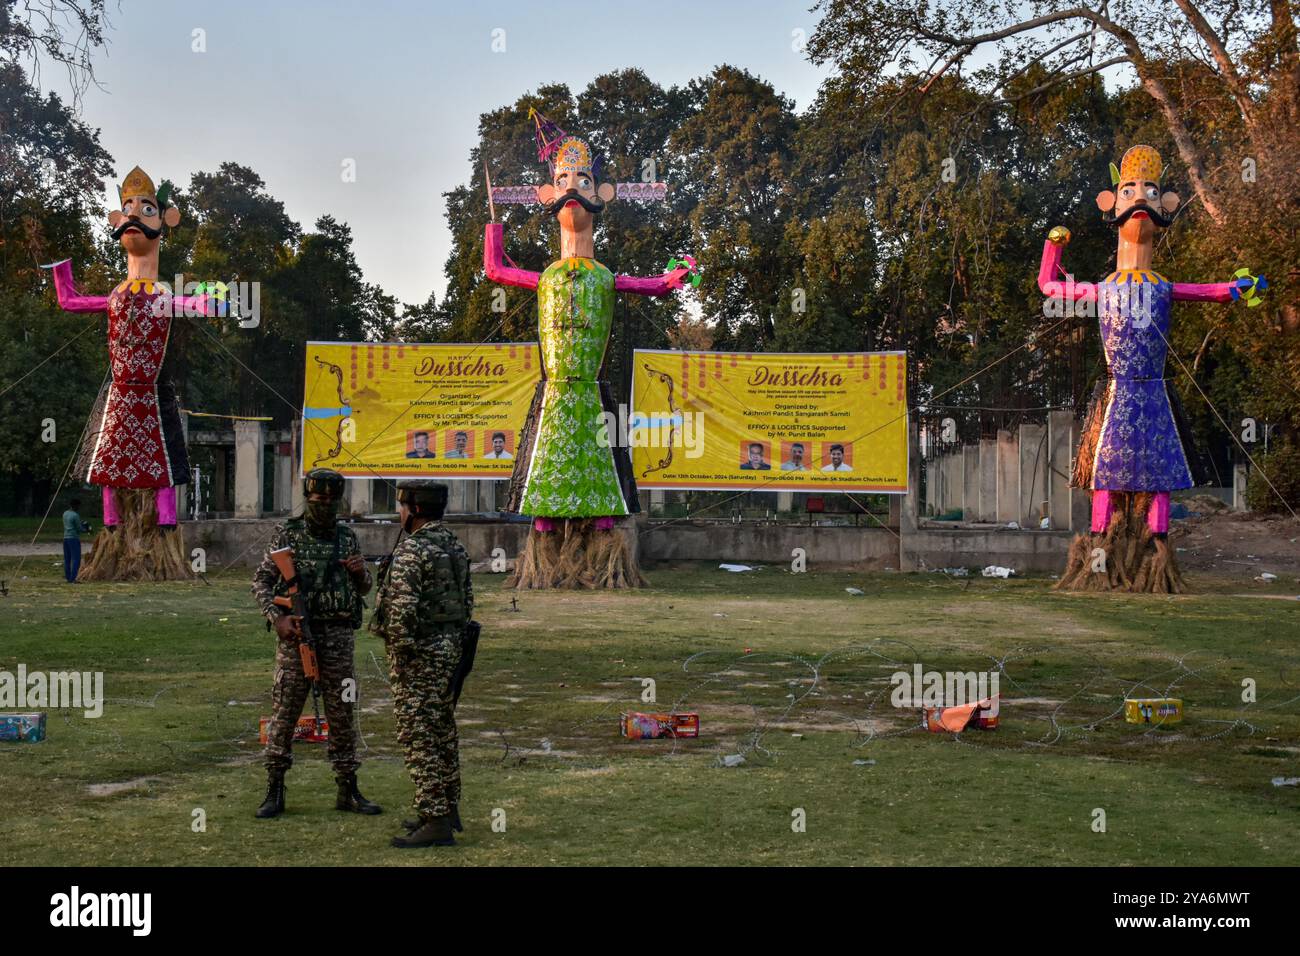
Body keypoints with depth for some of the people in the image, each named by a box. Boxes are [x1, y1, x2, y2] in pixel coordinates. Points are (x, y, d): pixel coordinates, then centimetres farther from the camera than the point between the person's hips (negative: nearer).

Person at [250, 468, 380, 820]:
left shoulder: (347, 537, 10)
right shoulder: (287, 534, 1)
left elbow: (363, 589, 17)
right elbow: (261, 581, -1)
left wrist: (361, 572, -5)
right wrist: (277, 618, -14)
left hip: (339, 636, 3)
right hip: (296, 634, -3)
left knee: (342, 714, 5)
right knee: (284, 712, 1)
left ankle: (348, 790, 13)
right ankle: (275, 791, 10)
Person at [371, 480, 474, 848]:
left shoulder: (411, 551, -17)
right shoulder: (455, 547, 11)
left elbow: (402, 610, -23)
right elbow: (467, 599, 17)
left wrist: (402, 653, -15)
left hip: (420, 654, -9)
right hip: (451, 648, 9)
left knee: (420, 737, -6)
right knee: (443, 732, 17)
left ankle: (435, 823, -7)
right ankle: (448, 809, 26)